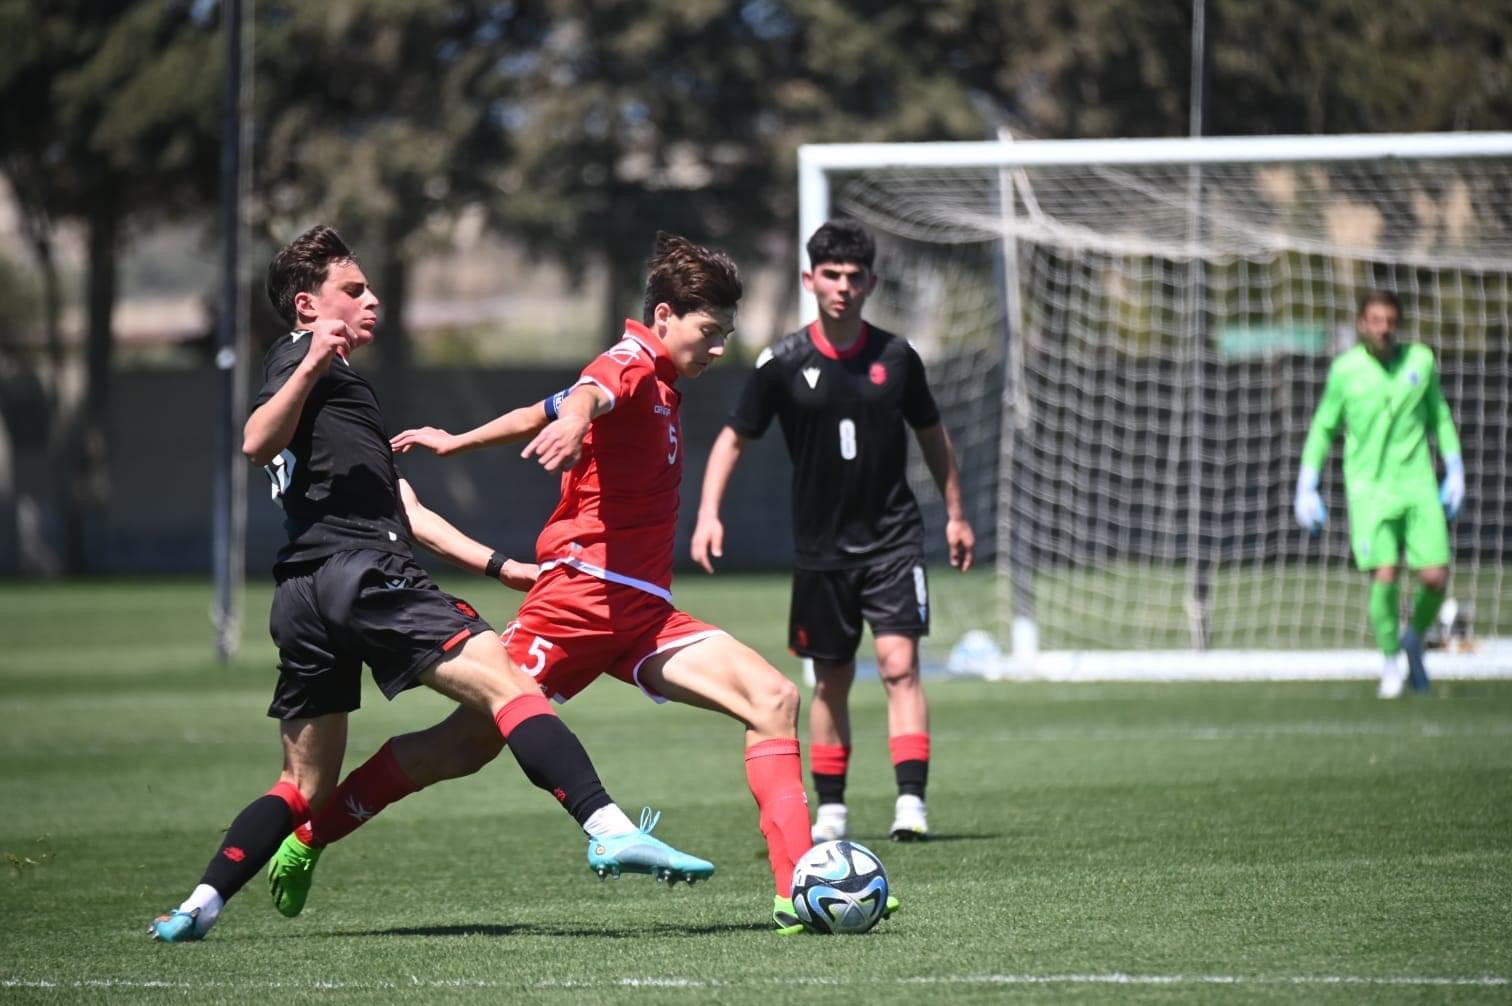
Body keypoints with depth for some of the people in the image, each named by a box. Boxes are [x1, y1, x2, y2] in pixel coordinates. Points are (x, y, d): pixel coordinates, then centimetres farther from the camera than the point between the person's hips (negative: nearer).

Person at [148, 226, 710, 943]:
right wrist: (311, 366, -31)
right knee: (506, 682, -18)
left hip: (302, 599, 10)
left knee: (306, 787, 14)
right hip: (359, 573, -10)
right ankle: (609, 829, -32)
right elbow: (257, 445, -18)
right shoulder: (301, 360, 4)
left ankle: (198, 906, 5)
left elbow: (406, 512, 30)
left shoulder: (343, 387, 33)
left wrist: (501, 567, 26)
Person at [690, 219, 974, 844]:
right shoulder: (783, 364, -5)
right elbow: (734, 437, 3)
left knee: (899, 663, -15)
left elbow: (931, 435, 14)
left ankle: (911, 802, -20)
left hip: (893, 538, -1)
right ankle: (830, 811, 21)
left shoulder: (895, 358, -1)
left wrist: (955, 513, 18)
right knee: (831, 680, 9)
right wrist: (708, 513, -9)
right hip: (821, 547, 1)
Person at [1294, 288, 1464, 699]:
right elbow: (1323, 428, 7)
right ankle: (1390, 662, 6)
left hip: (1417, 483, 2)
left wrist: (1455, 472, 11)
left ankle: (1415, 639, 24)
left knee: (1435, 577, -7)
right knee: (1384, 577, -14)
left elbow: (1439, 417, 15)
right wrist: (1307, 489, 4)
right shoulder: (1346, 369, -3)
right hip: (1369, 487, -2)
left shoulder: (1420, 360, 2)